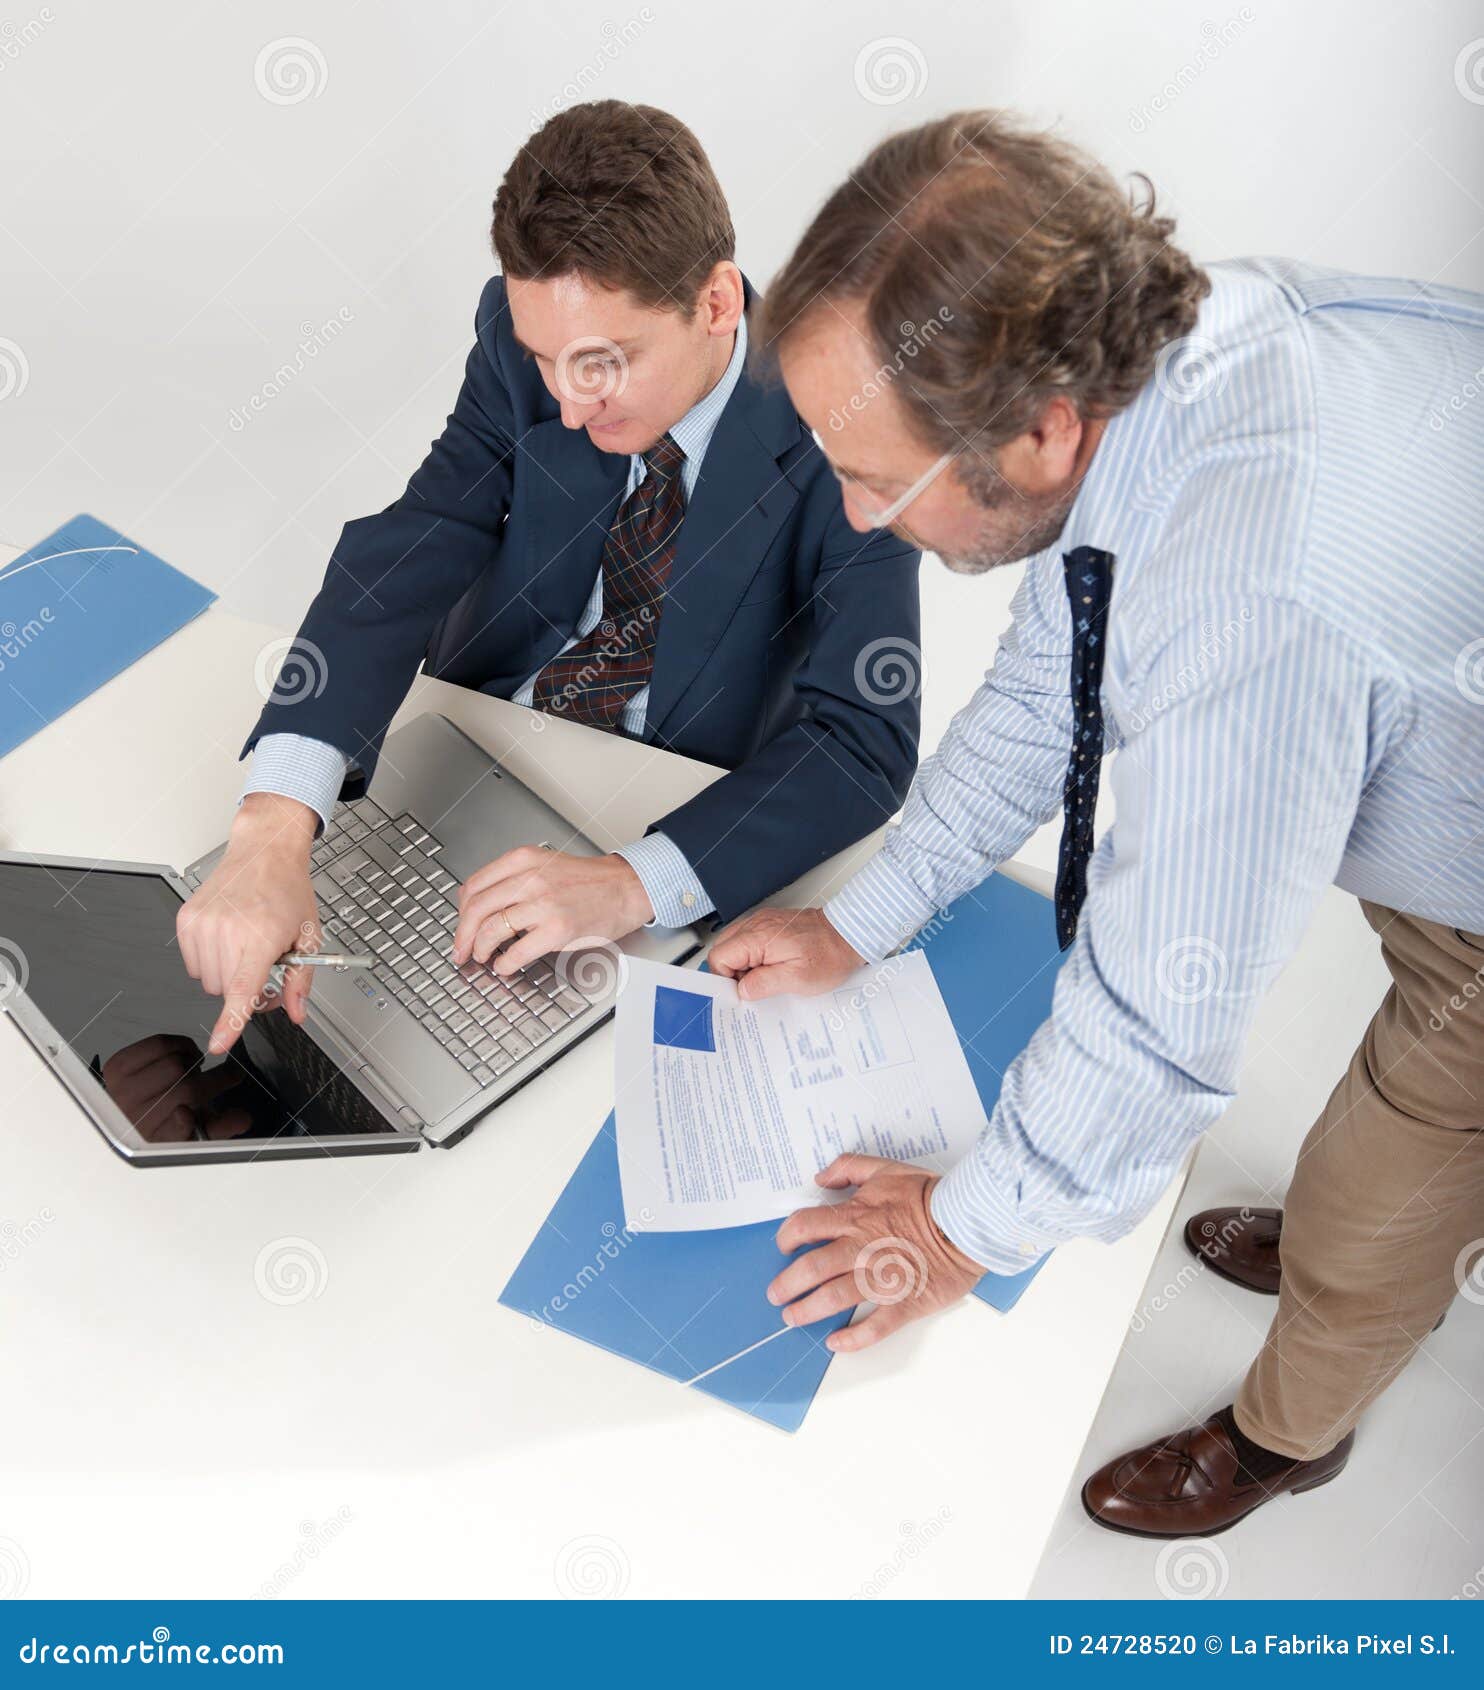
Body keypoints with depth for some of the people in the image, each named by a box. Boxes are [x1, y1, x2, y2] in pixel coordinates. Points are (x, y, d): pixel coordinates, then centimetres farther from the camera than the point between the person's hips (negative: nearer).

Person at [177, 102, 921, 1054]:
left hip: (678, 820, -2)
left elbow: (866, 737, -29)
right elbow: (403, 562, -20)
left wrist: (635, 882, -44)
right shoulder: (525, 335, -13)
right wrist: (274, 826, -37)